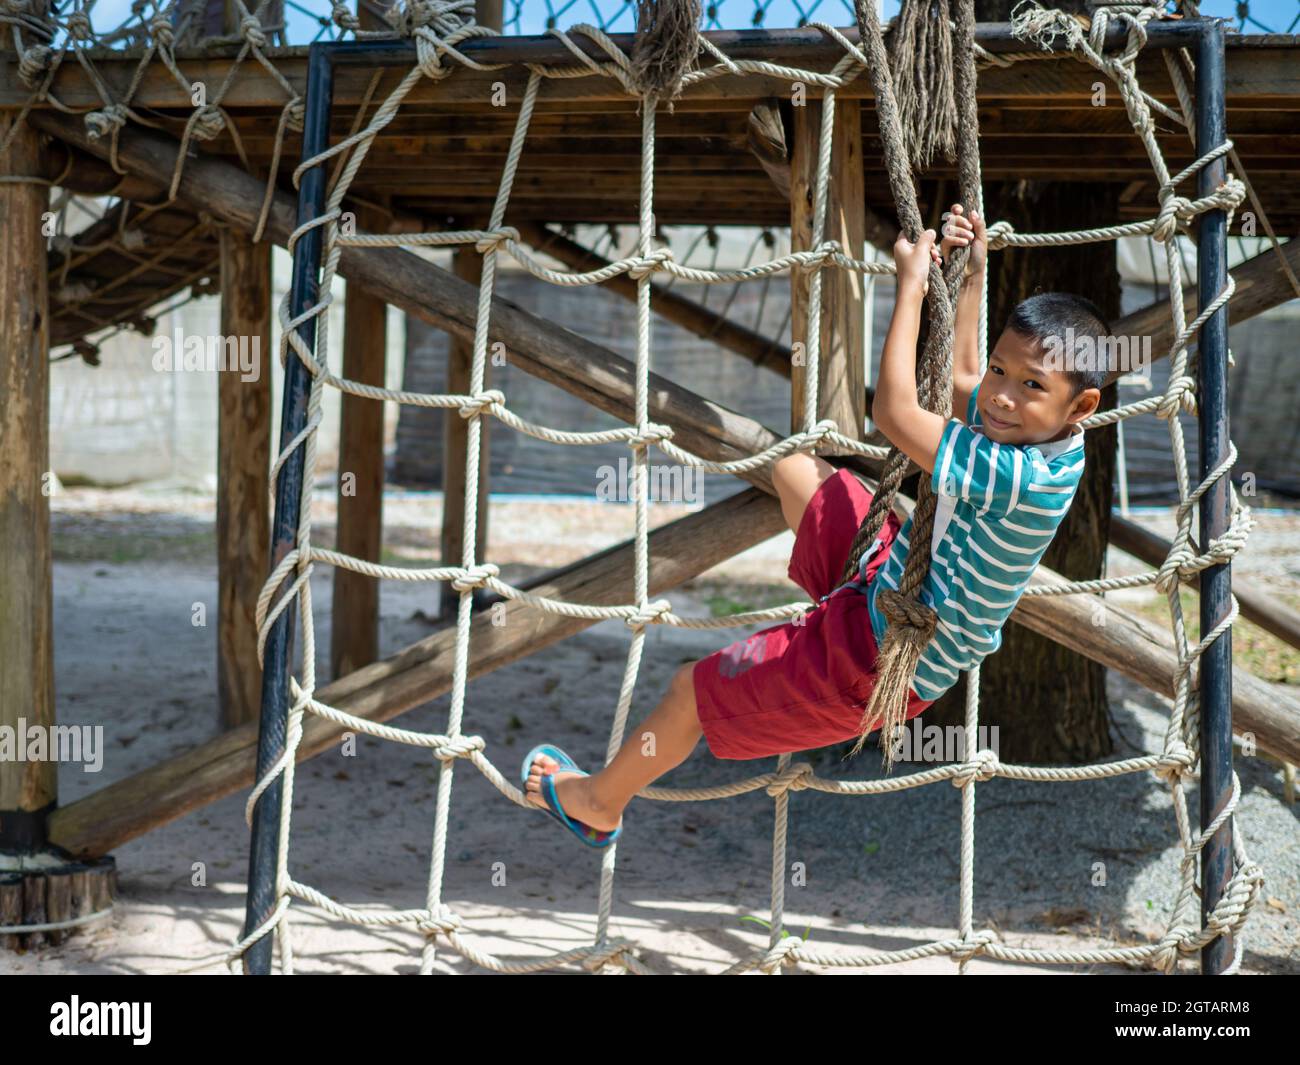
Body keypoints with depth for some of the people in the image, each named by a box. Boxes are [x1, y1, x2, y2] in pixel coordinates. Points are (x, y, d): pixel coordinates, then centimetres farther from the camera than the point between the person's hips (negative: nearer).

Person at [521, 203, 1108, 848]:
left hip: (877, 664, -8)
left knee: (693, 689, 8)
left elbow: (894, 415, -37)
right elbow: (961, 382, 14)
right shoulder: (1035, 430, -9)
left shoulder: (1027, 478, -35)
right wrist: (973, 274, 11)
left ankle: (599, 802, 33)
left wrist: (912, 282, -29)